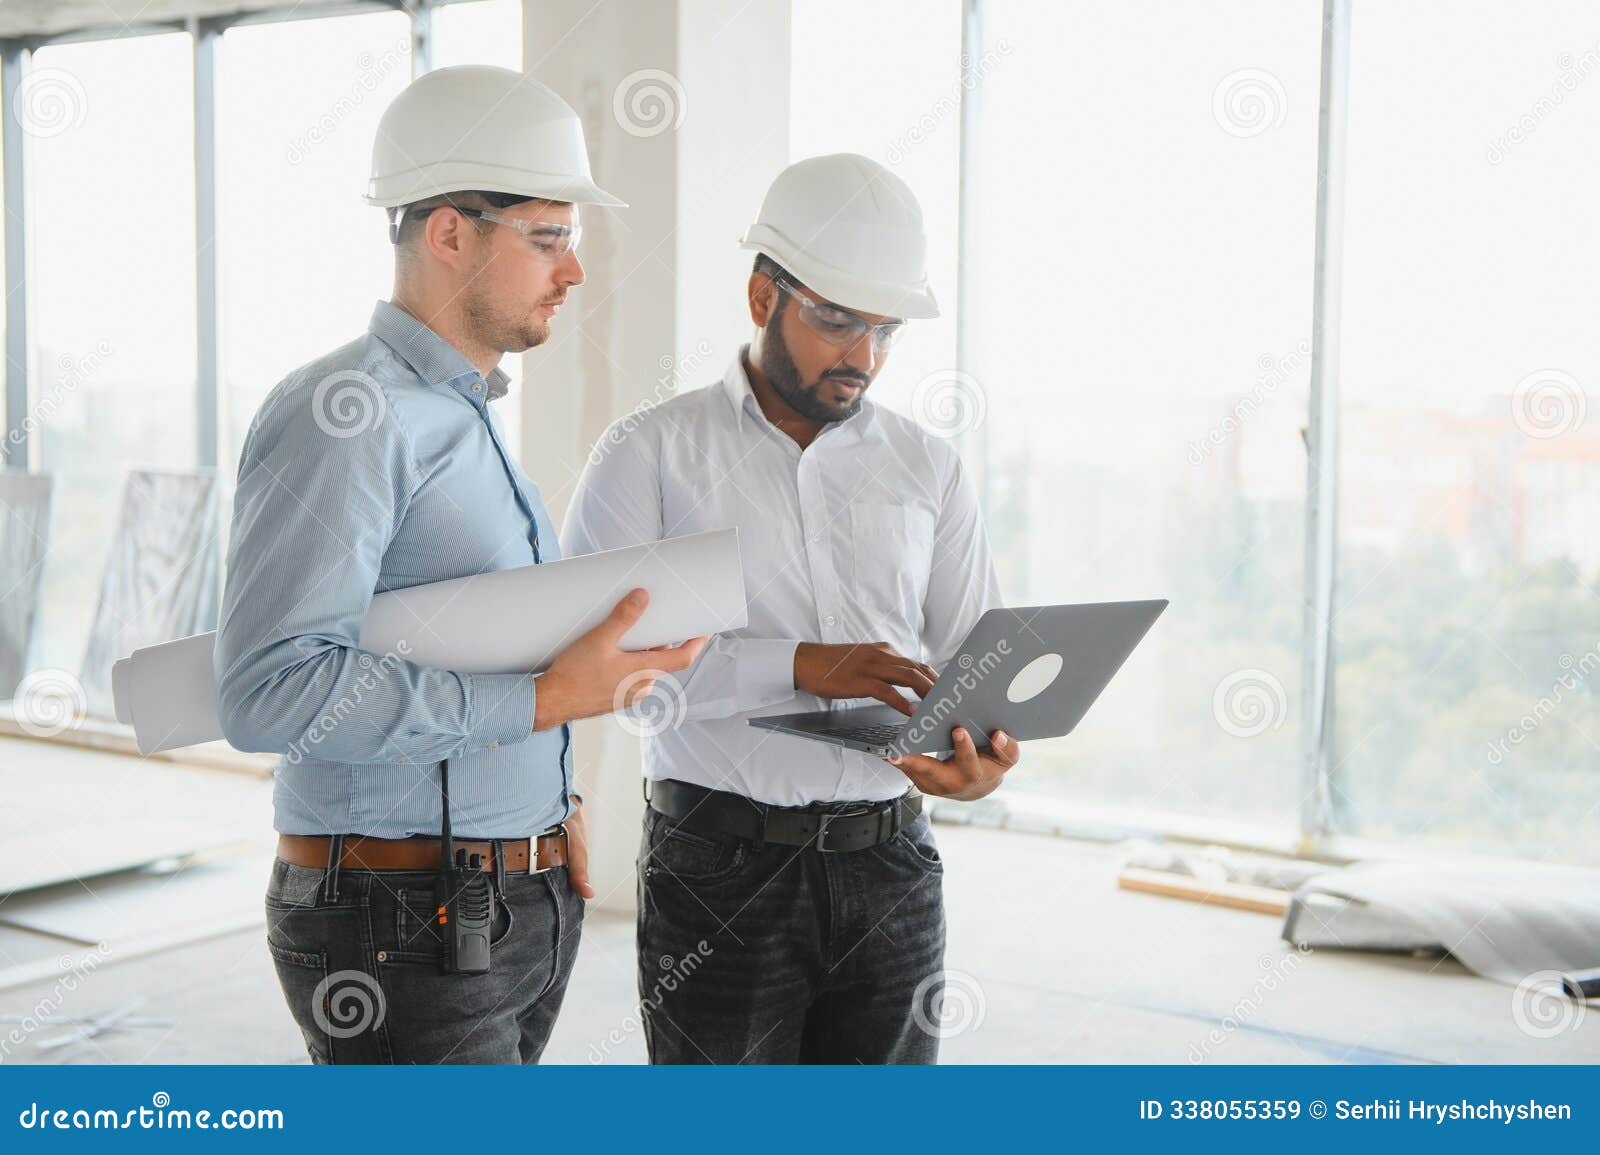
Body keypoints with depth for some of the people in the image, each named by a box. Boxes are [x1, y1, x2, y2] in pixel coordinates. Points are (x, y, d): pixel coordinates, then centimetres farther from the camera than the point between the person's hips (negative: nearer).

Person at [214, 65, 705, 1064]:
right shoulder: (341, 413, -15)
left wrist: (553, 797, 10)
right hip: (402, 922, -9)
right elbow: (270, 692, -26)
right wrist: (547, 702, -25)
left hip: (522, 908, 9)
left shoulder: (470, 418, 15)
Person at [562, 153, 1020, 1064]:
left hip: (889, 865, 3)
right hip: (718, 867, -3)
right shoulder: (652, 452, -2)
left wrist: (986, 760, -16)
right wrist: (801, 665, -23)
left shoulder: (931, 470, 9)